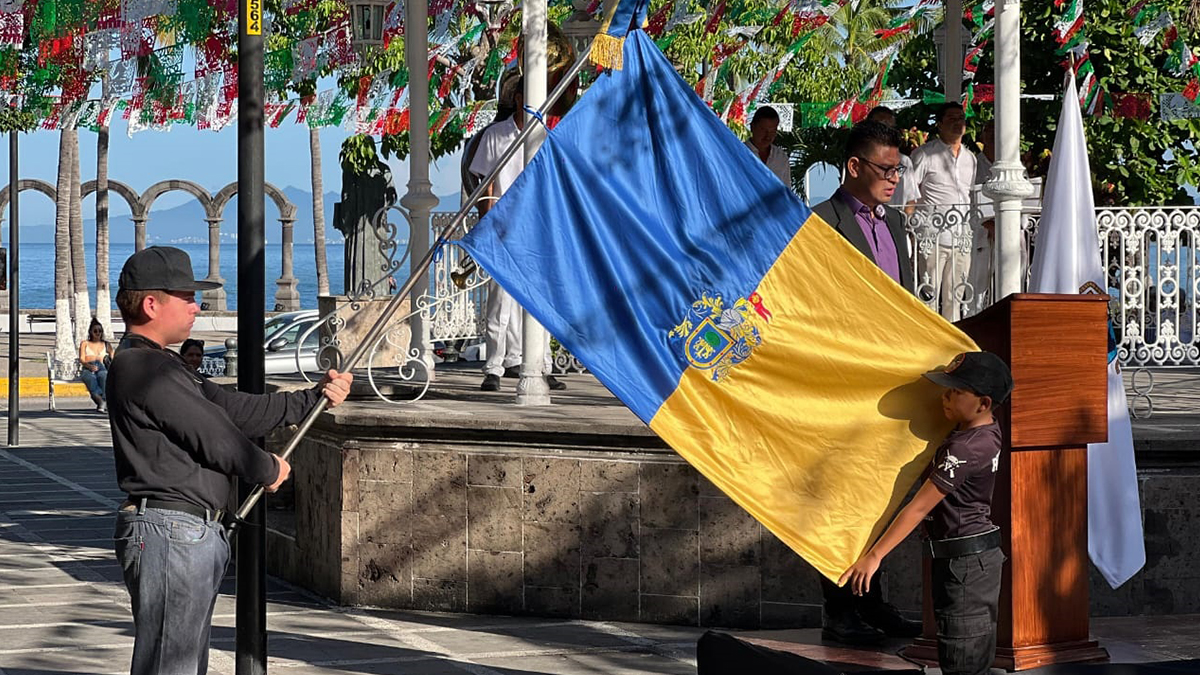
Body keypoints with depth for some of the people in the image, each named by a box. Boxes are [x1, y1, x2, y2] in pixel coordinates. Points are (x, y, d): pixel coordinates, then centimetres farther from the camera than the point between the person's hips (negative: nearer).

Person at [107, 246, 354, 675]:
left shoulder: (157, 365, 20)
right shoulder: (140, 367, -14)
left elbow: (233, 409, 19)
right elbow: (213, 436, -14)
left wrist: (314, 398, 15)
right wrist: (268, 469, 3)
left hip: (196, 534, 11)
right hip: (168, 531, -11)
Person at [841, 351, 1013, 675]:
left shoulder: (965, 448, -23)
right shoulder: (986, 430, 4)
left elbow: (919, 507, -22)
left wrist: (874, 556, -20)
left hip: (963, 560, -10)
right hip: (976, 554, 10)